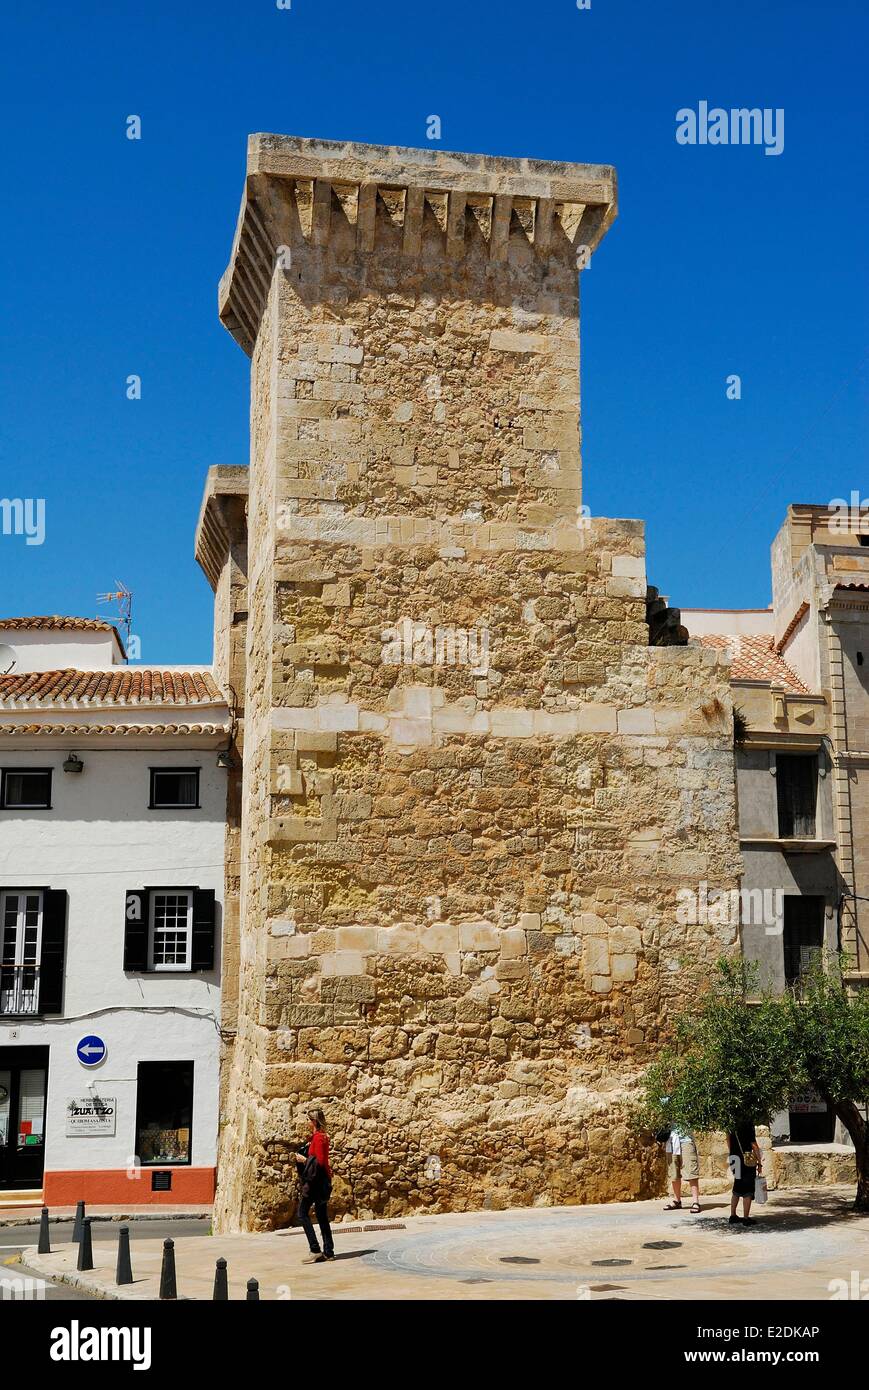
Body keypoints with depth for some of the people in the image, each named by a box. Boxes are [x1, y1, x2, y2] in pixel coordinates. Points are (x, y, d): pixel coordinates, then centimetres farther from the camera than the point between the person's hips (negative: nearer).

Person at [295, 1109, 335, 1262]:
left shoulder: (318, 1137, -15)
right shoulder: (322, 1136, 14)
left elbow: (320, 1161, -21)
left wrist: (305, 1160, -10)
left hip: (316, 1180, -10)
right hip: (322, 1180, 10)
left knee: (303, 1213, -7)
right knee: (322, 1216, 11)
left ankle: (315, 1250, -12)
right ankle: (328, 1251, 10)